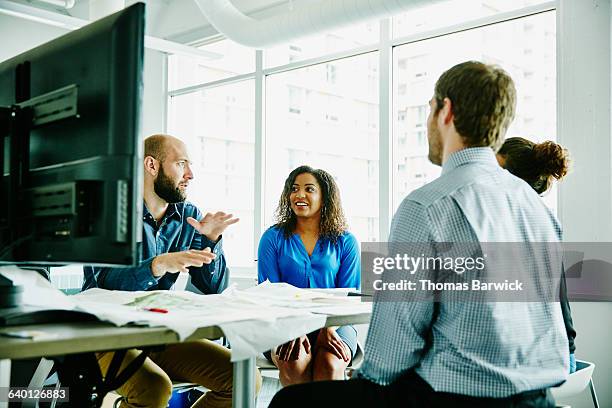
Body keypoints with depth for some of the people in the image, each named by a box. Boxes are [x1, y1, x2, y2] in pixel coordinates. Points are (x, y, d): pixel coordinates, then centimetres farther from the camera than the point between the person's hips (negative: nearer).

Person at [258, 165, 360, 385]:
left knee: (330, 365, -32)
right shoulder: (273, 238, 8)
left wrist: (330, 328, -17)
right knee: (294, 362, -33)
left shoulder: (345, 242, 9)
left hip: (334, 324, 0)